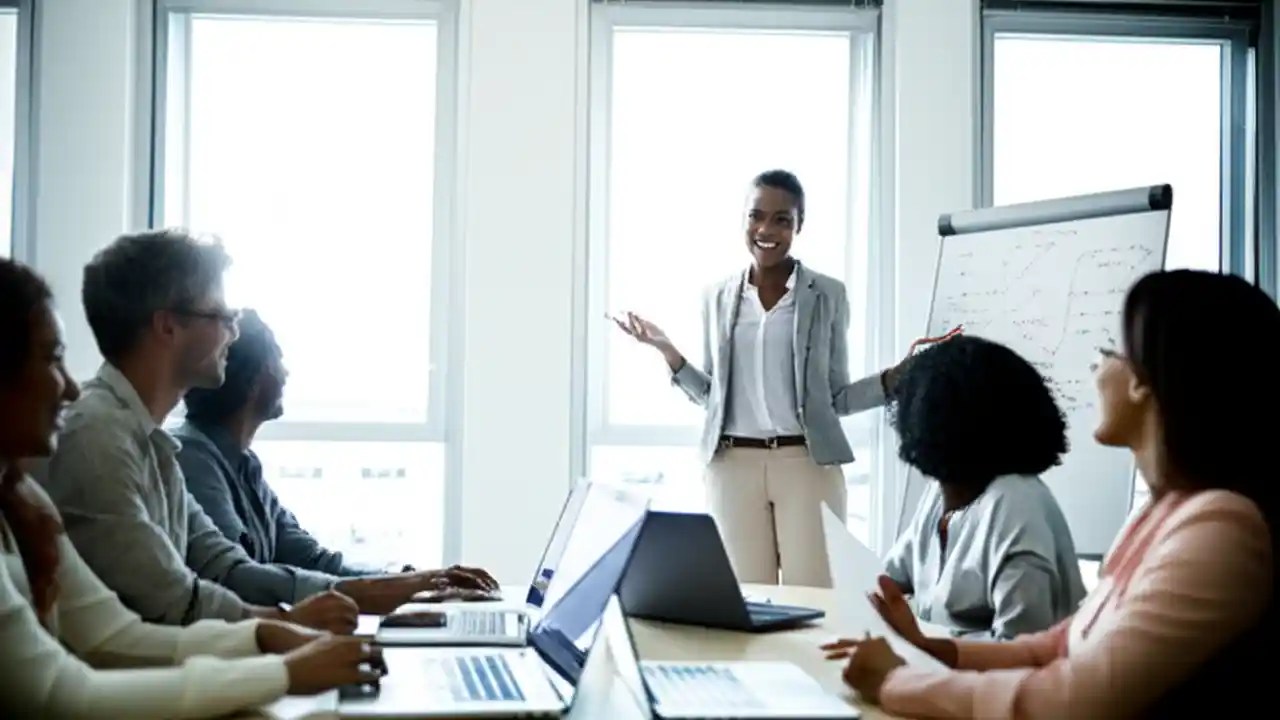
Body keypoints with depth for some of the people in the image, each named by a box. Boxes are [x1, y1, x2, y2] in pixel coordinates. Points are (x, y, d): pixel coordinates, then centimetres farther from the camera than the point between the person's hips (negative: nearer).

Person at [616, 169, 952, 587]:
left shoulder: (827, 295, 3)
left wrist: (893, 380, -9)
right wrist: (670, 355, 1)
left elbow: (835, 397, 6)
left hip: (808, 464, -2)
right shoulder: (719, 298, 9)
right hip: (734, 466, 2)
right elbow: (713, 395, 14)